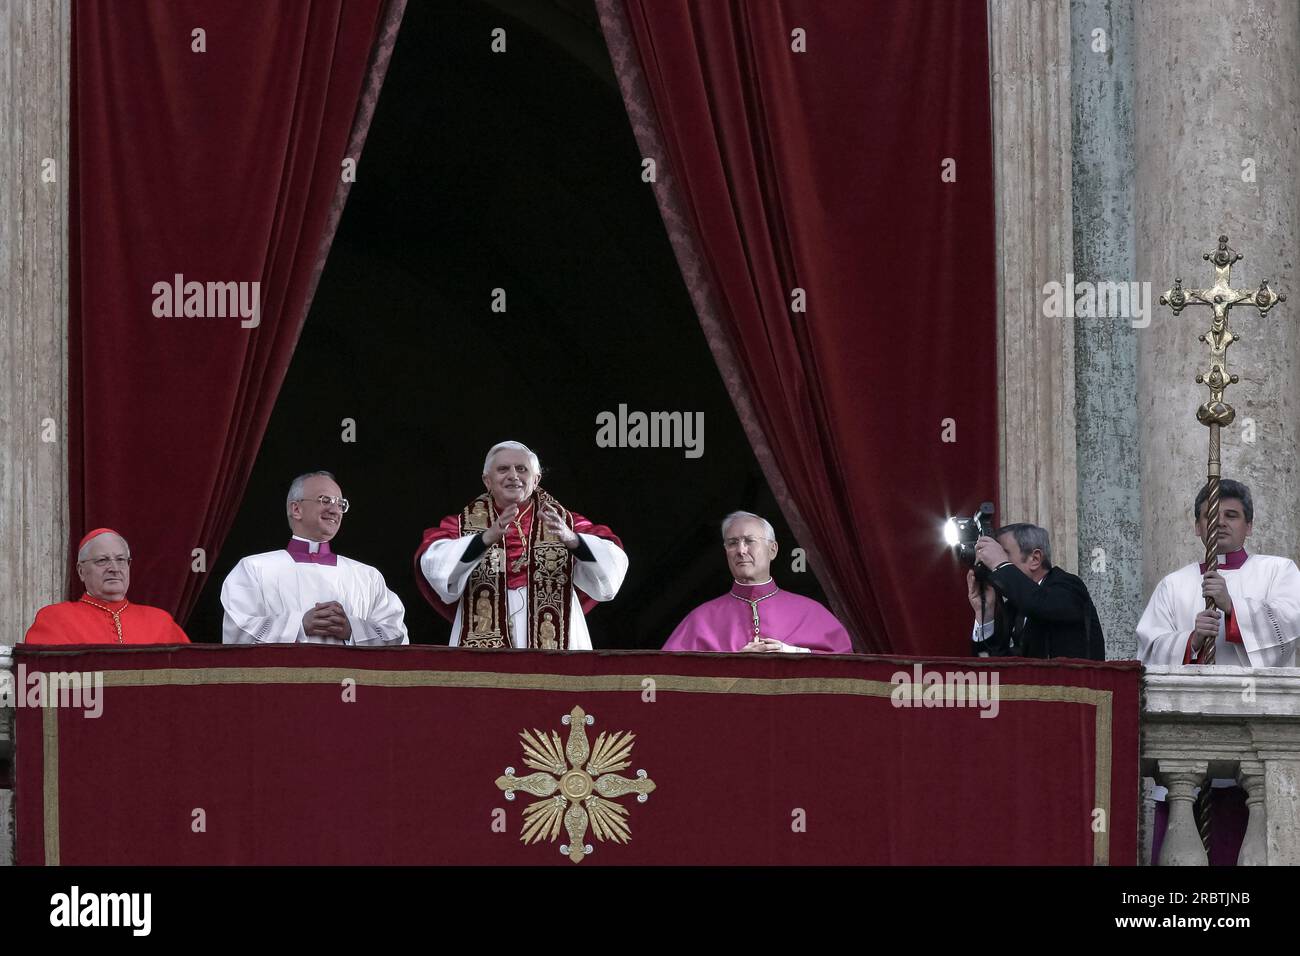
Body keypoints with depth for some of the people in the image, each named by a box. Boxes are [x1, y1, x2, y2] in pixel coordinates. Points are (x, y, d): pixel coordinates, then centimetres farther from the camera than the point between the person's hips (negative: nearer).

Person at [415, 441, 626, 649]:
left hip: (554, 648, 0)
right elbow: (433, 563, -12)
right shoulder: (464, 524, 7)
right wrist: (487, 537, -27)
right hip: (483, 648, 0)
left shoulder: (564, 523, 8)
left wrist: (570, 539, -26)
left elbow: (613, 562, -7)